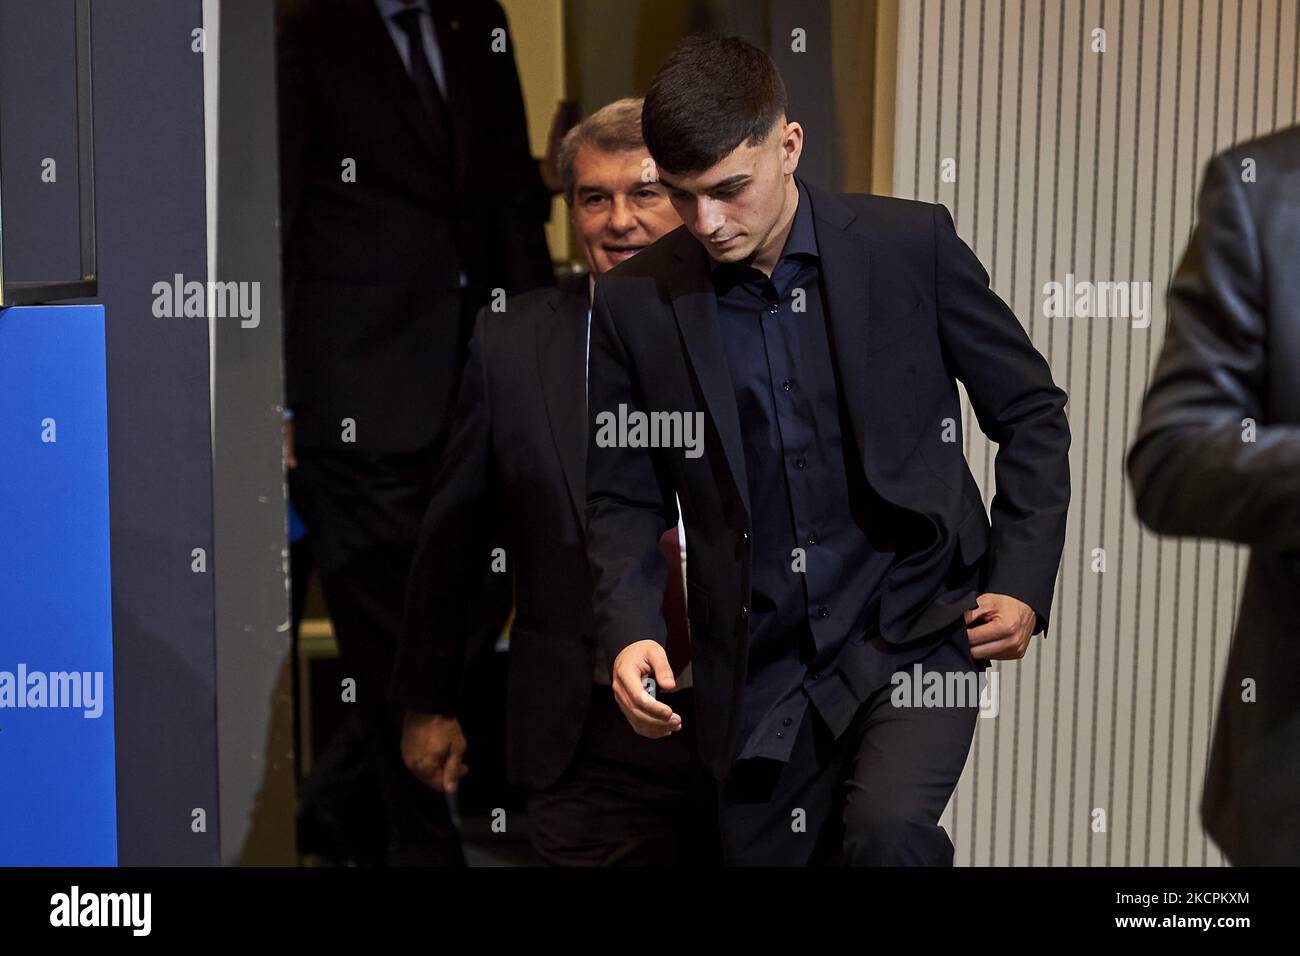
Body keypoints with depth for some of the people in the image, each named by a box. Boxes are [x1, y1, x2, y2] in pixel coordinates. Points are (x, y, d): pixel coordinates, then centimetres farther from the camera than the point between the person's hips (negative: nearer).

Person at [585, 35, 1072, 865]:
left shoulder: (910, 245, -5)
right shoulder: (636, 303, -2)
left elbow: (1032, 413, 4)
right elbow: (624, 502, 6)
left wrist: (1023, 583, -4)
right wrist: (631, 633, -11)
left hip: (913, 623, -2)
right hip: (761, 666, 3)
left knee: (886, 829, -27)